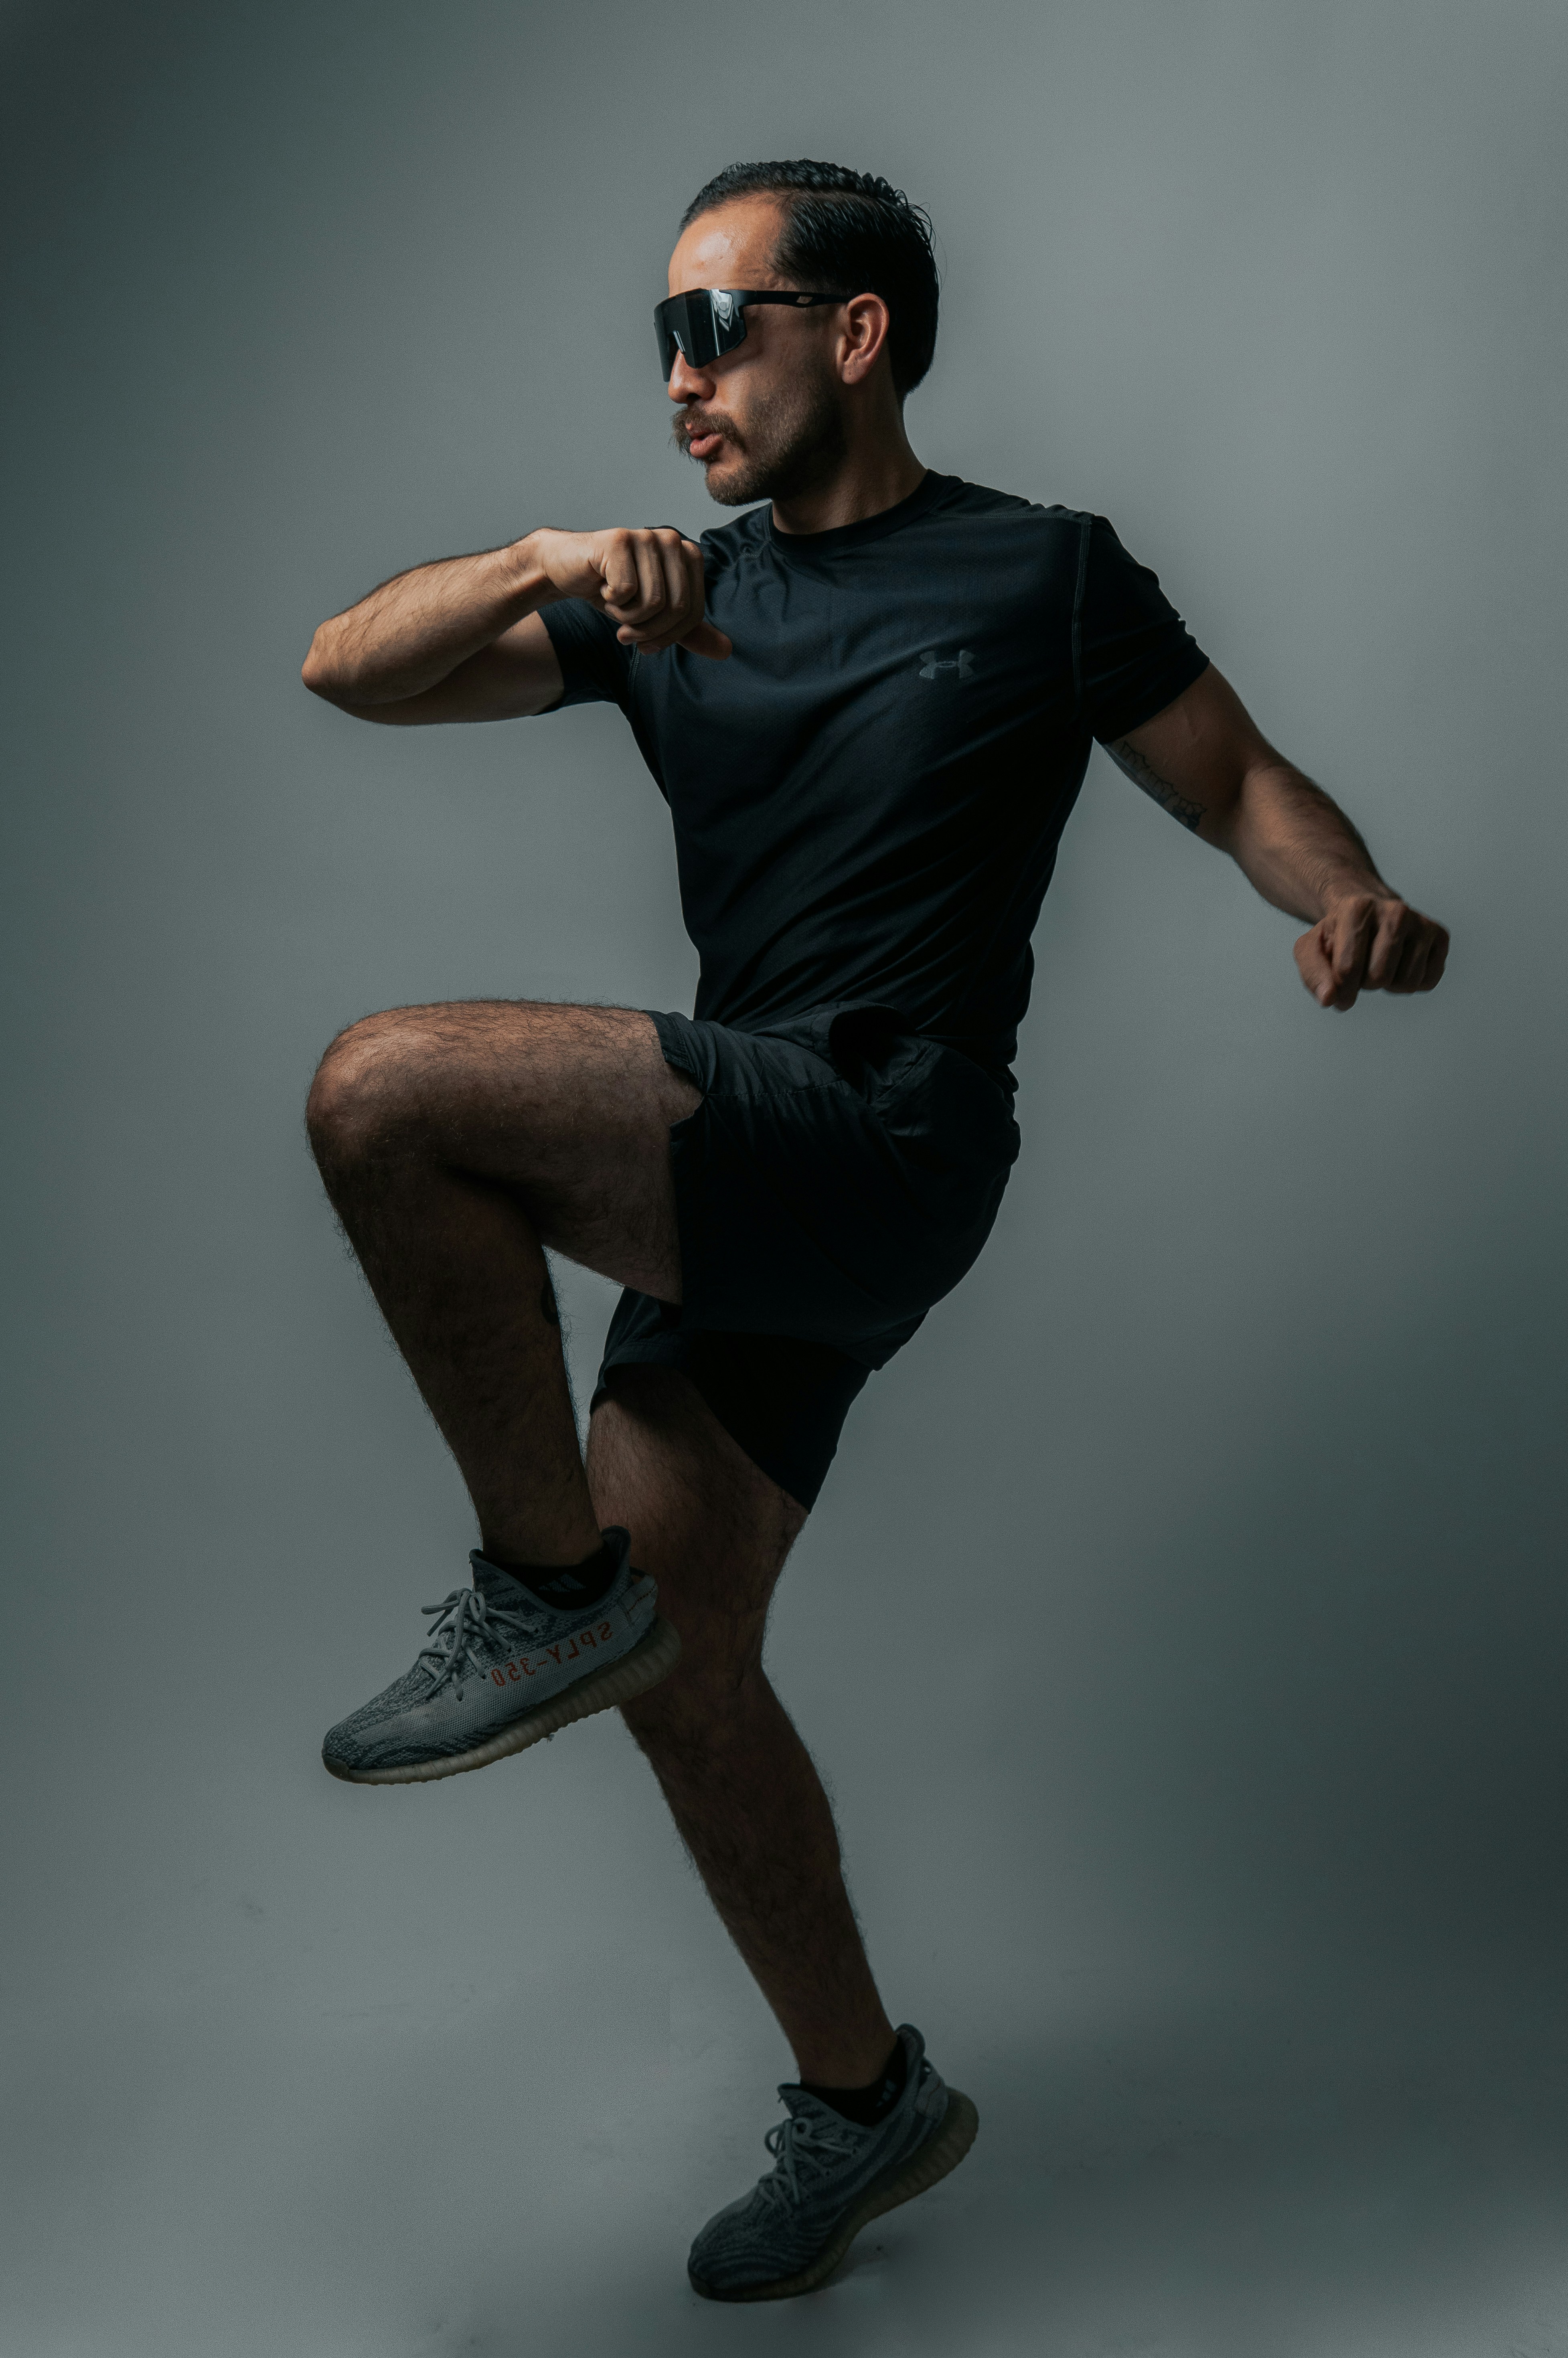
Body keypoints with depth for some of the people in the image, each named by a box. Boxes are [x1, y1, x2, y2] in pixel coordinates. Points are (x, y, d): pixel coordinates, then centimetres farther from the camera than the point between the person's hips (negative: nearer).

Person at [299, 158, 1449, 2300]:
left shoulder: (1043, 575, 5)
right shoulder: (681, 595, 17)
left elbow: (1239, 779, 8)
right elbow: (348, 671, 10)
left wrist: (1360, 900, -15)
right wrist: (549, 563, -10)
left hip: (885, 1140, -7)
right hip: (741, 1183, 7)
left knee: (386, 1091, -24)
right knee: (680, 1679, 10)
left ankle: (548, 1582, -9)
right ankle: (867, 2102, 28)